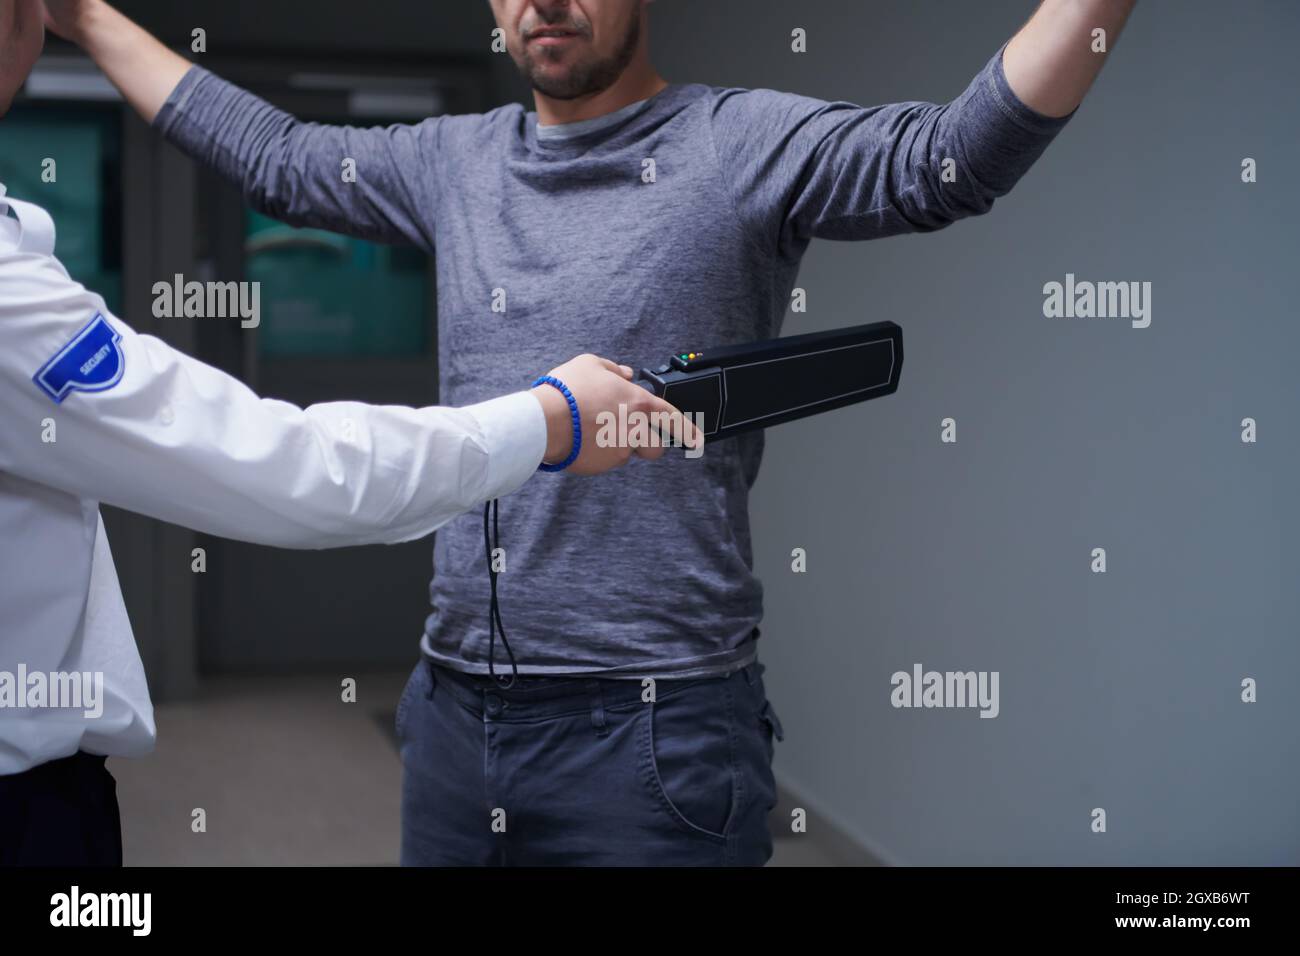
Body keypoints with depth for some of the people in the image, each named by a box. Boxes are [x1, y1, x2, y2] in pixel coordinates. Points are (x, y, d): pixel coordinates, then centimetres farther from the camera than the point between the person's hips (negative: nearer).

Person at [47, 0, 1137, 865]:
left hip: (657, 733, -5)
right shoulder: (454, 164, 11)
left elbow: (957, 155, -19)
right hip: (454, 714, 6)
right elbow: (274, 157, 24)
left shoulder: (743, 145, -6)